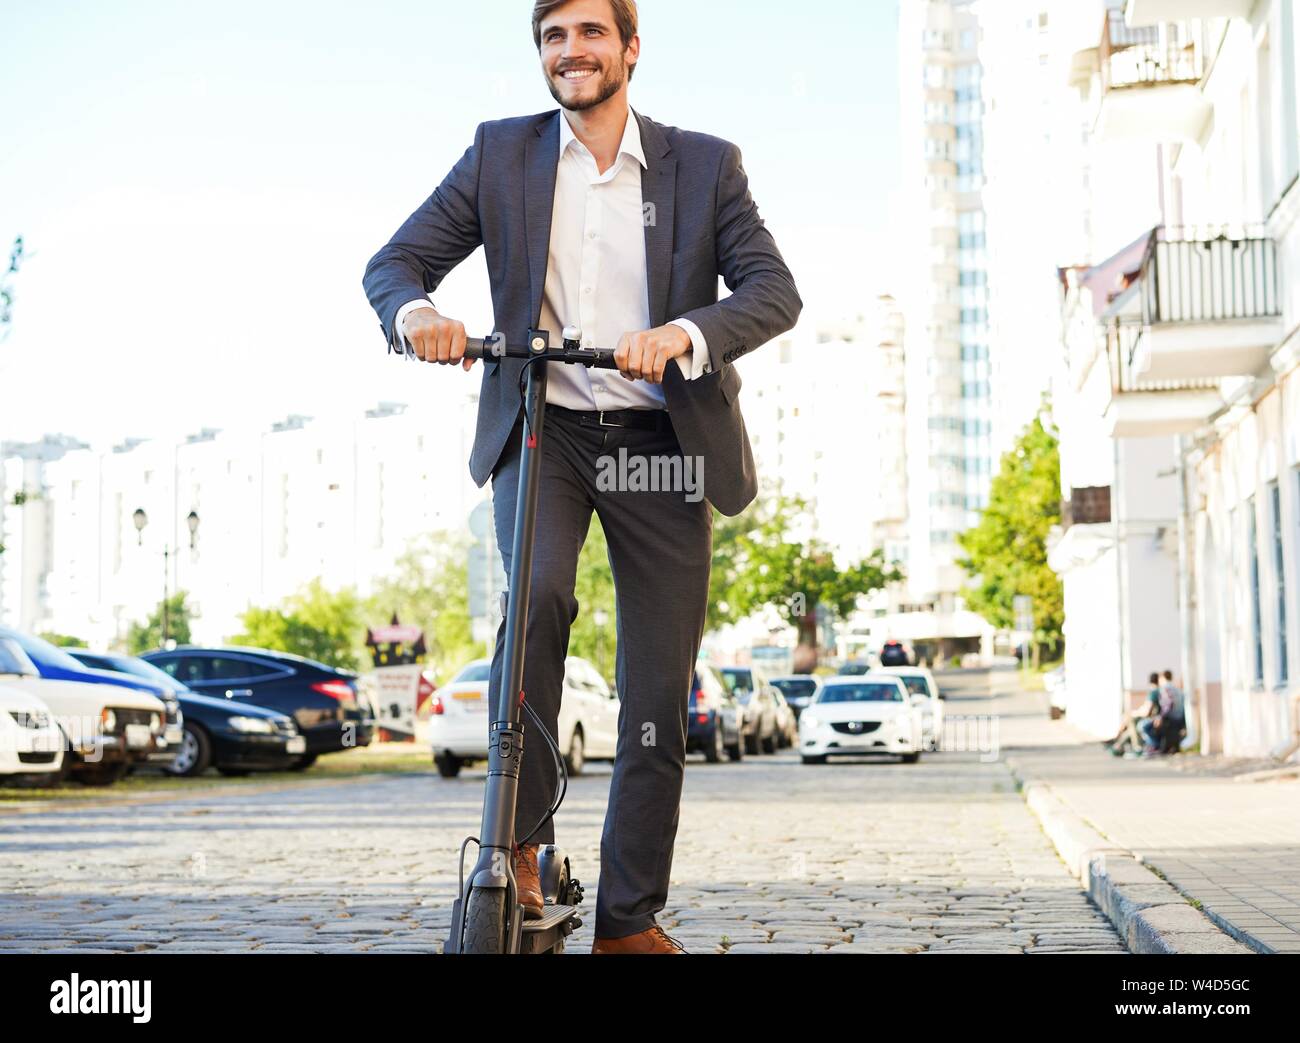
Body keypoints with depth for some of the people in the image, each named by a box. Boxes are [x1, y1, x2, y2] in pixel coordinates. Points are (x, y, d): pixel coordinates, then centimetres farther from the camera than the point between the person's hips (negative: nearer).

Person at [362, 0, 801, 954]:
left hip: (658, 442, 1)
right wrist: (416, 313, -24)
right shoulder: (502, 154, 4)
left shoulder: (706, 164, 2)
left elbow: (775, 291, -10)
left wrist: (683, 333, -30)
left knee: (659, 698, 2)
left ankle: (630, 921, 16)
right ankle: (521, 840, -14)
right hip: (541, 430, 0)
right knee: (539, 594, -31)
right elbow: (395, 263, 1)